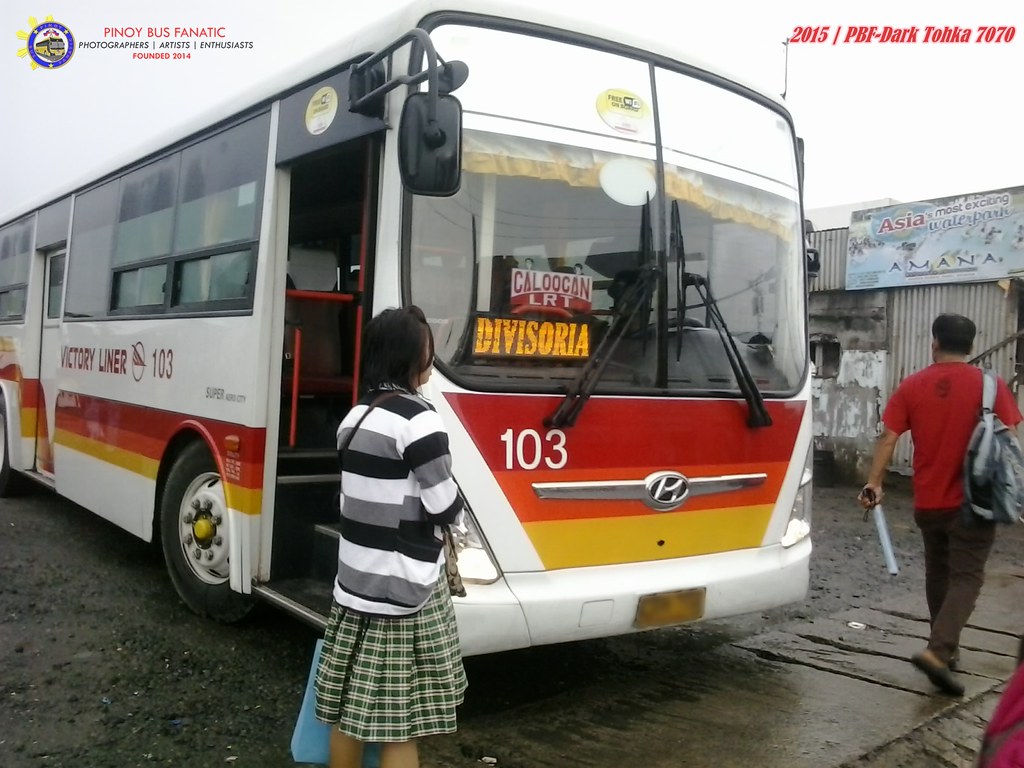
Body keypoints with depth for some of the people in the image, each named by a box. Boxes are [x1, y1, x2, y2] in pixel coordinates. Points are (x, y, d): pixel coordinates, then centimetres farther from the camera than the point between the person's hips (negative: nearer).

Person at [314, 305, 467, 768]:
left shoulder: (355, 417, 8)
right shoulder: (416, 419, -17)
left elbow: (362, 499, 11)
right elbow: (444, 508, -13)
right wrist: (452, 504, 7)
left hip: (355, 582, 8)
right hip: (404, 590, -8)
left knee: (351, 710, 16)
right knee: (401, 722, 2)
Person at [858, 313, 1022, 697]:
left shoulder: (912, 386, -2)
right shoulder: (990, 386, -6)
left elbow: (887, 438, -7)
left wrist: (873, 483, -4)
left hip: (928, 502, 3)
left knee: (937, 574, 19)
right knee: (966, 577, 1)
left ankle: (946, 648, 29)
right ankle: (937, 651, -15)